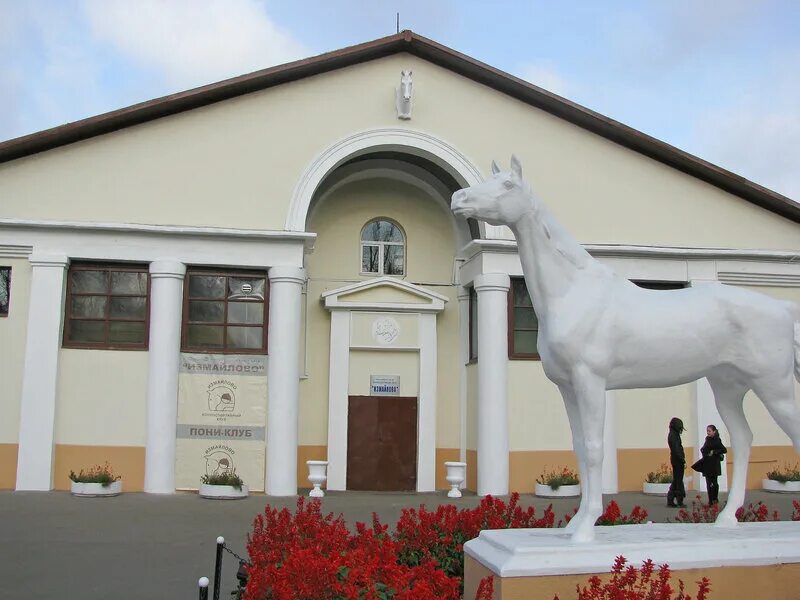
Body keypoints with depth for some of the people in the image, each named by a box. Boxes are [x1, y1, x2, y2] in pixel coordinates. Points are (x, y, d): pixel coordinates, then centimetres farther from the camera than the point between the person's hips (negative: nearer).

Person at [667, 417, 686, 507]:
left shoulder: (673, 434, 13)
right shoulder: (674, 435, -16)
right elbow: (676, 450, -21)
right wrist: (683, 461, -19)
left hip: (675, 460, 10)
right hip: (677, 460, -10)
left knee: (676, 480, 12)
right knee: (678, 481, -2)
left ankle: (670, 500, 14)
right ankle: (680, 501, 4)